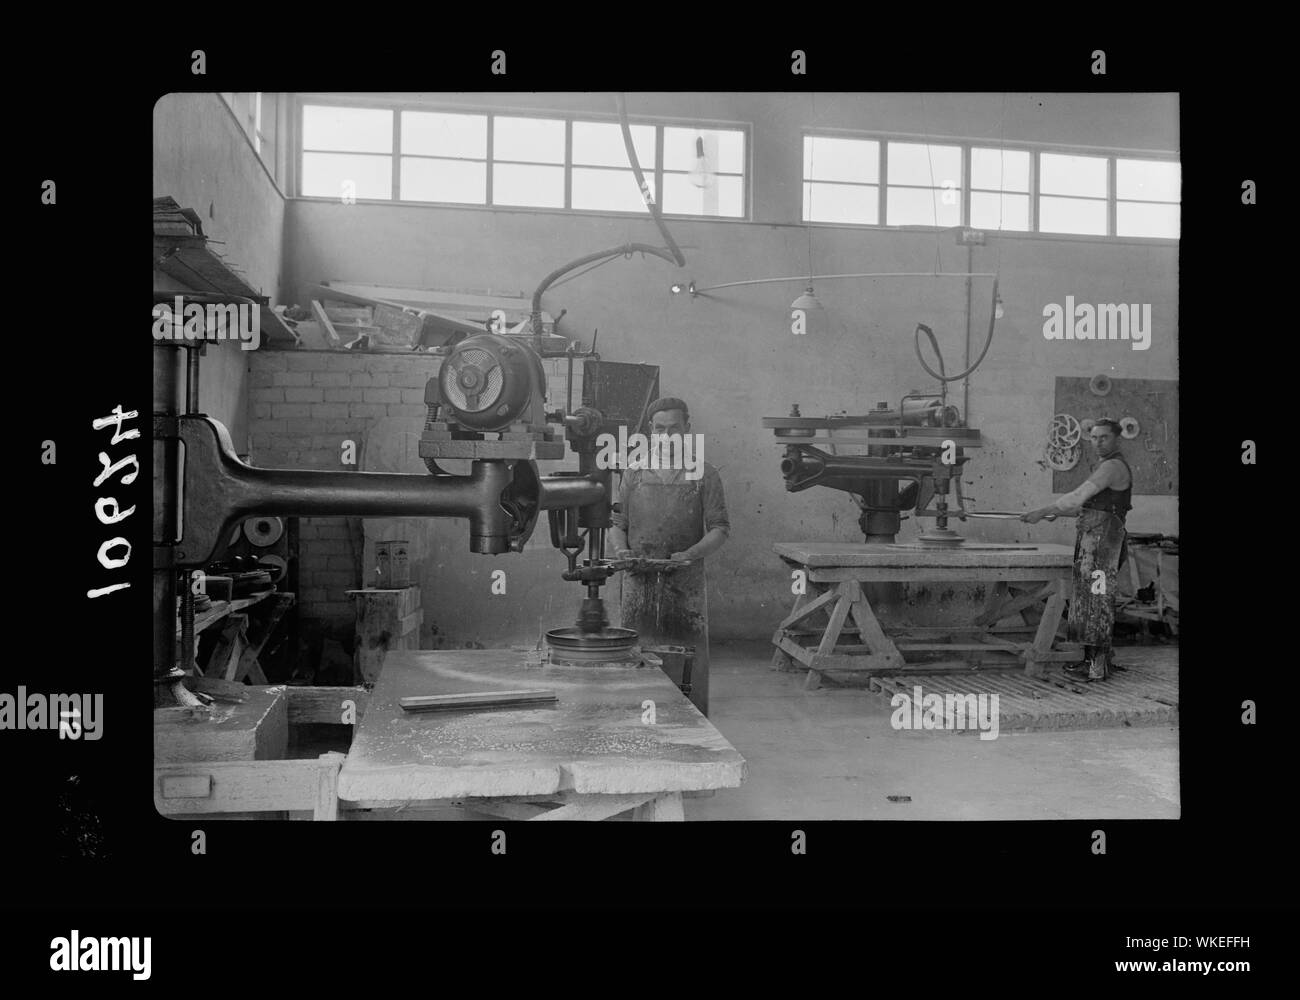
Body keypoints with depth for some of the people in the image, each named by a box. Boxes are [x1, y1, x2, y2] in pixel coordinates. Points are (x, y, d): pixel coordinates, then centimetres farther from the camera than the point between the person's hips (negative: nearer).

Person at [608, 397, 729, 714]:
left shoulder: (704, 475, 6)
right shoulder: (634, 473, 13)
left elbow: (720, 529, 2)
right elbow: (617, 523, 15)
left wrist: (690, 554, -15)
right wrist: (620, 550, -6)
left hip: (686, 584, -1)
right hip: (639, 583, 2)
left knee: (688, 668, 0)